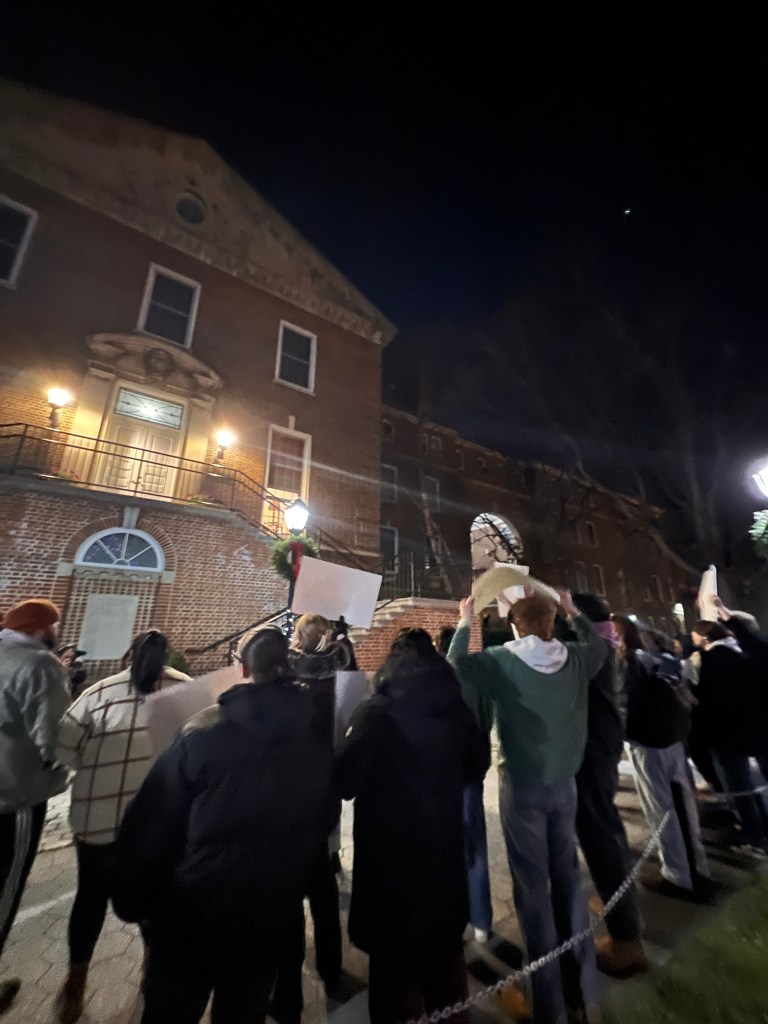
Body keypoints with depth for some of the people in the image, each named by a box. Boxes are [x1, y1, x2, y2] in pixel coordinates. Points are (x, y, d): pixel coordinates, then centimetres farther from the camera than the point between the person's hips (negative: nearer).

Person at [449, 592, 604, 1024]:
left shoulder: (503, 660, -18)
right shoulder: (575, 659, -8)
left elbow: (457, 664, -7)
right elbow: (599, 645, 14)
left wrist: (465, 622, 3)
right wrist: (574, 612, 23)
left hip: (522, 786, -4)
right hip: (565, 782, 4)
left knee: (533, 884, 12)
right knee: (568, 877, 21)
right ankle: (584, 989, 38)